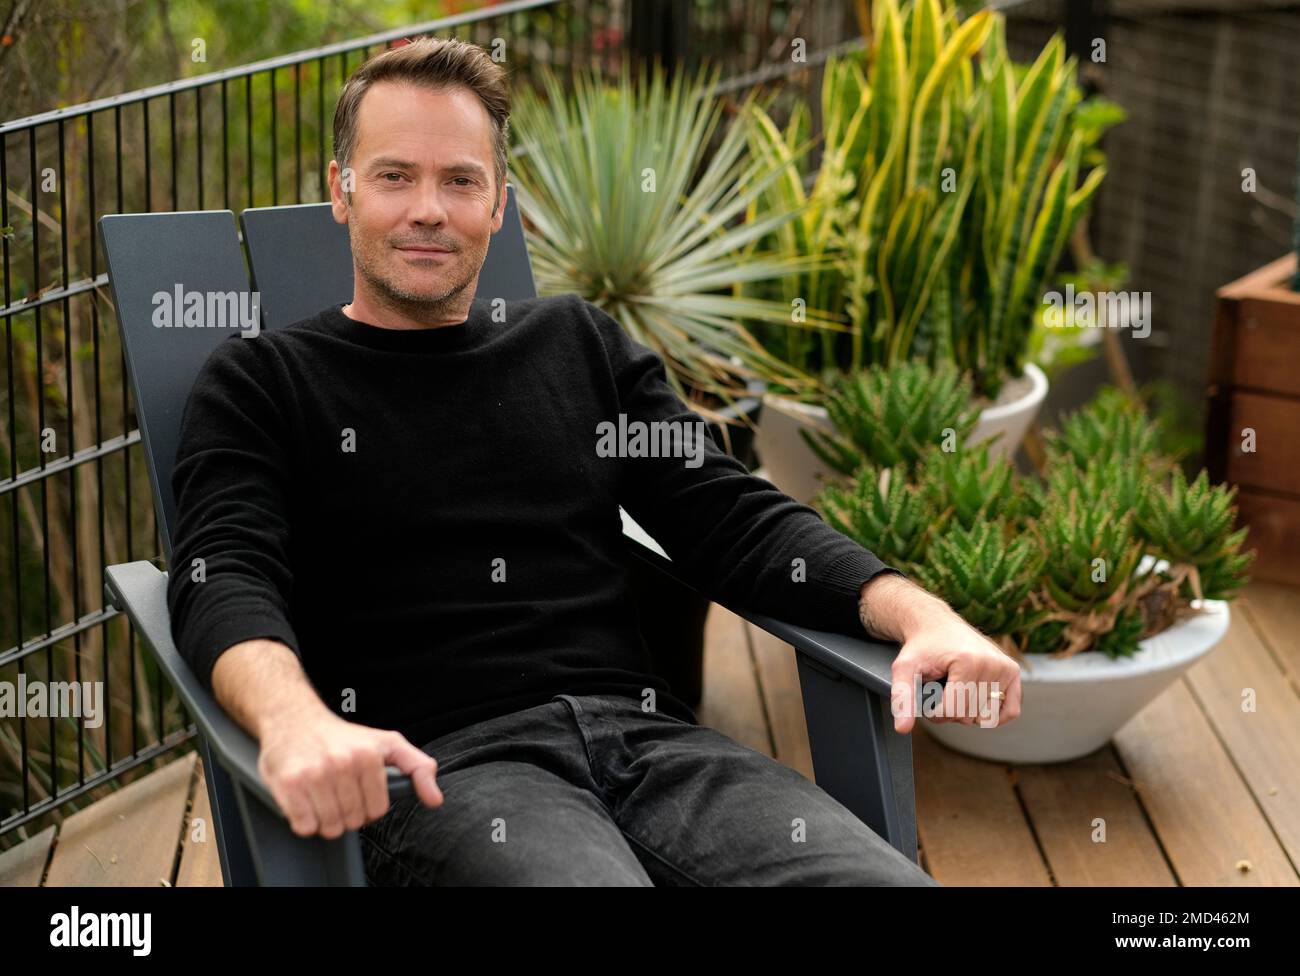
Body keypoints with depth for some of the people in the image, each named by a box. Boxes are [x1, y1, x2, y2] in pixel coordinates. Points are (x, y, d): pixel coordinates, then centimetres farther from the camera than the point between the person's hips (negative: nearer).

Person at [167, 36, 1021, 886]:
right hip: (439, 766, -3)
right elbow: (224, 580, -4)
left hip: (645, 734, 4)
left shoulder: (581, 344, 23)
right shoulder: (262, 383, 12)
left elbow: (735, 520, 15)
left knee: (891, 881, -24)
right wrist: (293, 720, -29)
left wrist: (920, 615, -4)